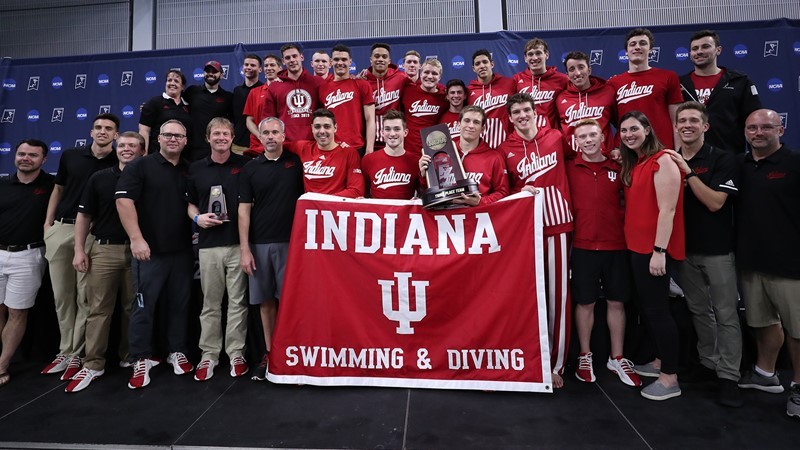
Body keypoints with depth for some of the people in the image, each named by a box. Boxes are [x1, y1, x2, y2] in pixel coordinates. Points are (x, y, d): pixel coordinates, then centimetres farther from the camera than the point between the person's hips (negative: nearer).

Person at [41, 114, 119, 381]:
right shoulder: (70, 156, 10)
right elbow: (58, 190, 17)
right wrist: (47, 224, 11)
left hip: (94, 234, -3)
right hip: (60, 229, 3)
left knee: (85, 296, -1)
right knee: (62, 295, 8)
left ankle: (76, 354, 10)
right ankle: (65, 351, 20)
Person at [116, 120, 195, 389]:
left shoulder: (189, 171, 12)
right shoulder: (141, 166, -2)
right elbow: (124, 200, -11)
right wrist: (136, 239, -19)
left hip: (182, 251, 4)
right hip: (149, 250, -4)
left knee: (180, 304, 10)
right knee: (144, 306, 2)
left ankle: (177, 353, 23)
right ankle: (141, 360, 14)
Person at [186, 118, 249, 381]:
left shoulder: (244, 165, 4)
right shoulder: (196, 169, 11)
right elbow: (189, 203, 19)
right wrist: (197, 217, -3)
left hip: (238, 243, -2)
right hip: (208, 245, 2)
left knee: (238, 301, 4)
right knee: (210, 303, 8)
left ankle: (236, 353, 15)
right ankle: (209, 354, 19)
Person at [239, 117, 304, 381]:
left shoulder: (296, 162, 5)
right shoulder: (250, 169, 7)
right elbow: (244, 210, 4)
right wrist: (244, 249, -3)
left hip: (290, 242, -1)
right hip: (259, 244, 2)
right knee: (265, 301, 7)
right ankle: (269, 352, 20)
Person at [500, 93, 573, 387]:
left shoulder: (556, 138, 6)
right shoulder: (505, 150, 4)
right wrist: (521, 193, -8)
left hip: (558, 224, 1)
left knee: (558, 295, 3)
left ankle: (556, 364, 16)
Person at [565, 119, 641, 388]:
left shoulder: (617, 169, 7)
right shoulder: (569, 169, 1)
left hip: (616, 245, 2)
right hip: (583, 246, -2)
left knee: (616, 302, 9)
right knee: (585, 302, 7)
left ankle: (617, 358, 24)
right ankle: (585, 356, 23)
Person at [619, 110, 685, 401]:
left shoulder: (662, 161, -13)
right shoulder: (633, 164, 14)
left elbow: (667, 209, -19)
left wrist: (659, 251, -22)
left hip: (656, 249, -9)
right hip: (637, 246, 9)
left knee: (657, 309, -3)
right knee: (645, 306, 16)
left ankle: (671, 379, 9)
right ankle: (661, 361, 32)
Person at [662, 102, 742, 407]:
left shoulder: (722, 159, -6)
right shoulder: (668, 161, 6)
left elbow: (715, 202, -15)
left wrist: (688, 172, -21)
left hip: (717, 249, -4)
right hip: (684, 248, 4)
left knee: (726, 314, 1)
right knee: (698, 310, 13)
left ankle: (728, 376, 9)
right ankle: (708, 362, 26)